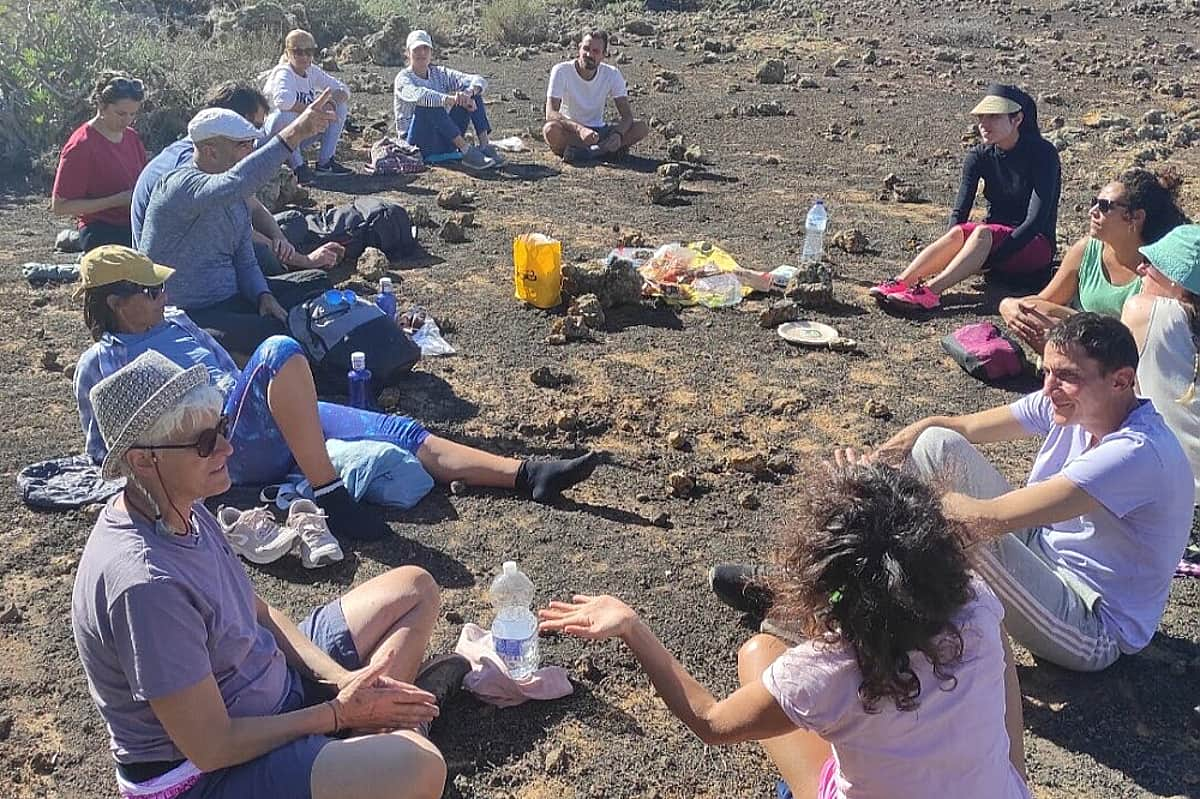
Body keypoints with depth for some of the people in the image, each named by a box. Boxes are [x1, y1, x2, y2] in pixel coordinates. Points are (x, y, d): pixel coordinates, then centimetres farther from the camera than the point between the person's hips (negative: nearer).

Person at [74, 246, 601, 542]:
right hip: (223, 446, -7)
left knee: (400, 432, -8)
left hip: (269, 426, 7)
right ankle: (329, 496, -39)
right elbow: (106, 451, 7)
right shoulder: (99, 363, 8)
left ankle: (527, 475, -14)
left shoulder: (174, 321, 25)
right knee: (280, 351, -35)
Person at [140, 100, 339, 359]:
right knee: (276, 333, -30)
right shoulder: (179, 185, -17)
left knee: (317, 282, 5)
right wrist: (294, 134, -44)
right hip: (191, 316, -9)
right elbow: (236, 182, -39)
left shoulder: (236, 199, 12)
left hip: (233, 300, 9)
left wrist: (263, 296, -7)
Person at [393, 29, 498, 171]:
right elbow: (418, 95, -32)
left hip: (445, 142, 5)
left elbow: (479, 80, -3)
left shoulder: (440, 73, 8)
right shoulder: (403, 78, -7)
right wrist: (452, 99, -42)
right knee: (429, 103, -32)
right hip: (418, 143, -5)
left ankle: (485, 146, -19)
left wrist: (468, 93, -27)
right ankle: (466, 151, -34)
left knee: (472, 90, -5)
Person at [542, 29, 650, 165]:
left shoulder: (612, 74, -6)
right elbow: (551, 113, -24)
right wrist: (580, 129, -41)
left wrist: (618, 134, -35)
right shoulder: (561, 71, -15)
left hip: (599, 130, 3)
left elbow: (627, 115, -11)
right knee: (550, 129, -37)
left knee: (642, 127, -19)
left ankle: (581, 152, -27)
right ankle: (604, 150, -25)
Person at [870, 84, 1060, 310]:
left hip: (1035, 246, -4)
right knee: (958, 232, -29)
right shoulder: (979, 156, 1)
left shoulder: (1043, 154, -13)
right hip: (993, 237, 4)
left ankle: (930, 291, -54)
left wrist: (994, 258, -30)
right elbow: (960, 211, -7)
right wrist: (951, 252, -25)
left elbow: (1036, 220, -22)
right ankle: (899, 283, -47)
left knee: (983, 232, -35)